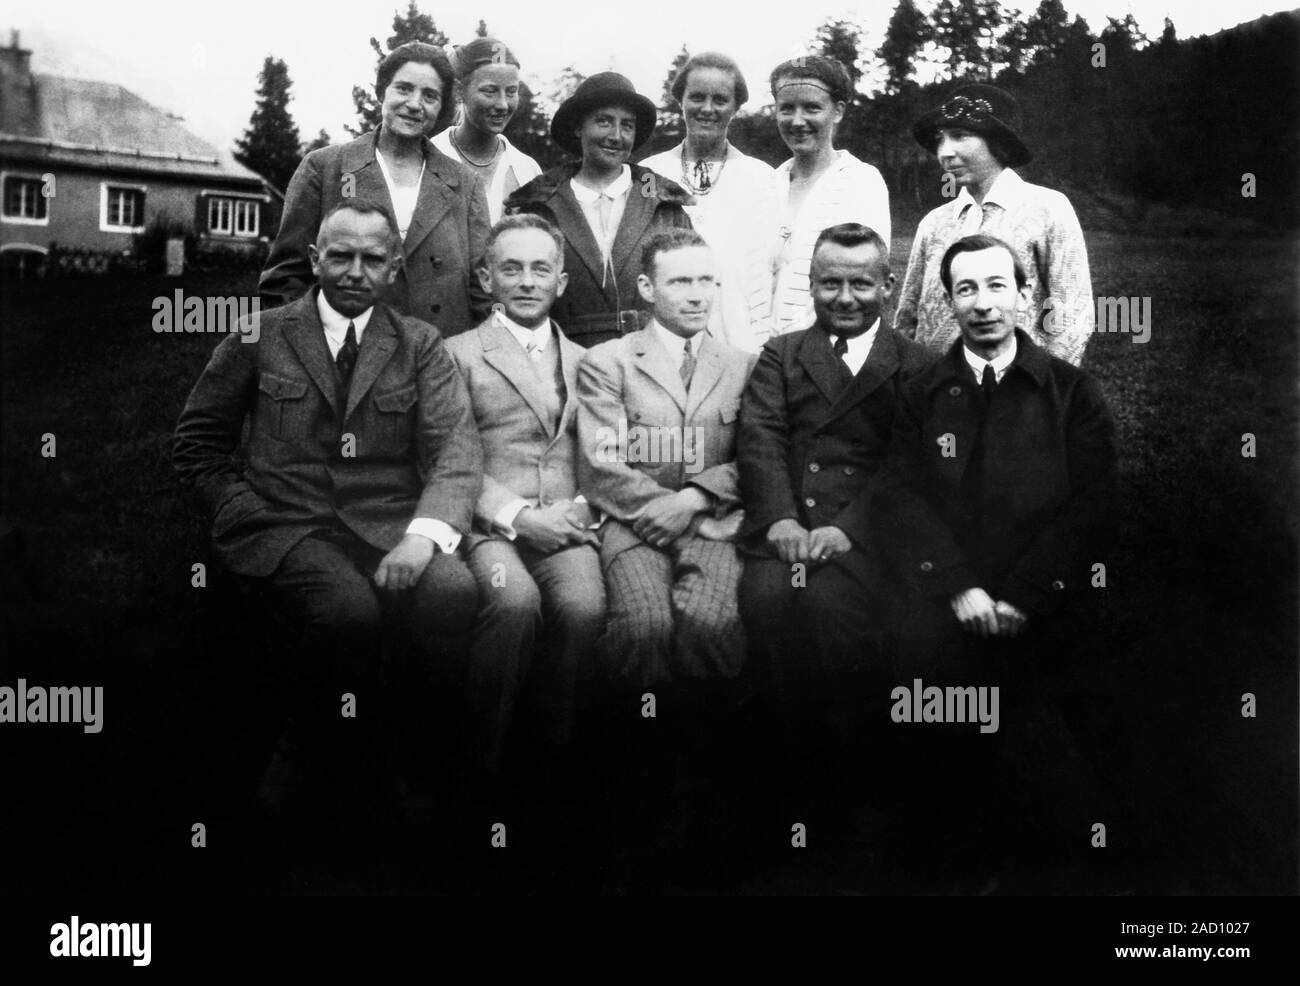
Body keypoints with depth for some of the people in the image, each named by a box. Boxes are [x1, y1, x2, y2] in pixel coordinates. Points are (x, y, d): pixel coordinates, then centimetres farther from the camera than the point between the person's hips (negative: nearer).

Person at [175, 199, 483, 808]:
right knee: (350, 608, -34)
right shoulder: (260, 336, 11)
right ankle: (312, 752, -4)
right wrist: (246, 516, -2)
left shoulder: (421, 346, 13)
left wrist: (424, 534, -19)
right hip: (285, 524, -1)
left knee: (454, 591, -31)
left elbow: (457, 450, 0)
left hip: (388, 524, 2)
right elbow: (195, 444, 15)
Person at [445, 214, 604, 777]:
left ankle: (558, 753, -12)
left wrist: (577, 509, -2)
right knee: (515, 600, -34)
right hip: (487, 525, -2)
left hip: (566, 525, 3)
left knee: (585, 606, -30)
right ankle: (480, 757, -15)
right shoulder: (458, 355, 9)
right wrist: (516, 516, -12)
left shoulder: (584, 361, 22)